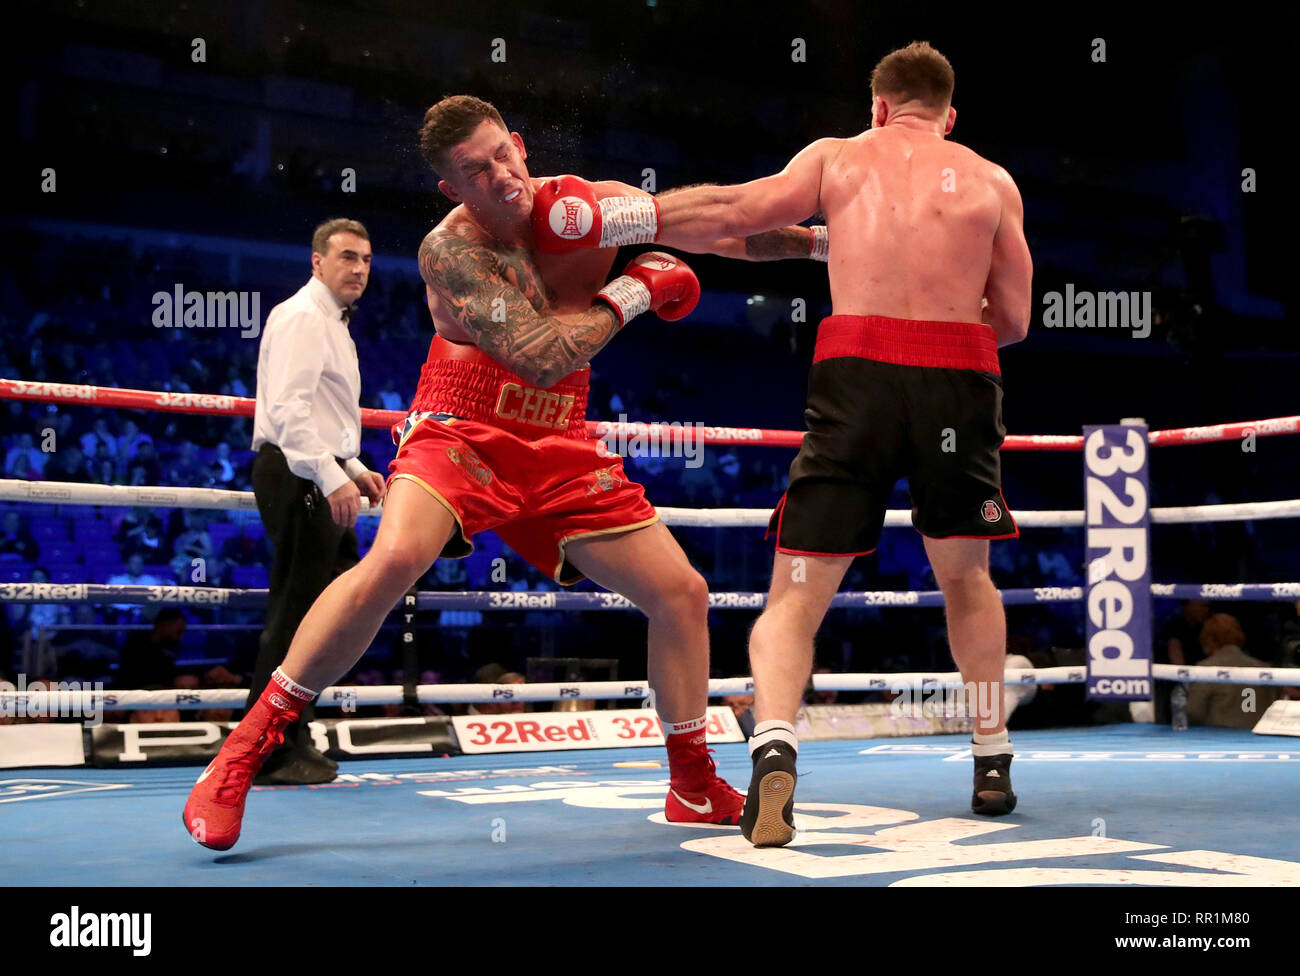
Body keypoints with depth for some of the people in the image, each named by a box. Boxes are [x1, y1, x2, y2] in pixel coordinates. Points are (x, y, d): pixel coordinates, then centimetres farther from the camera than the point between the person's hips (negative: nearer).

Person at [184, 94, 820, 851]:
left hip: (559, 450, 6)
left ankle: (695, 788, 23)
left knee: (683, 594, 3)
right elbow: (540, 356, -25)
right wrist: (632, 291, -17)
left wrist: (811, 240, 2)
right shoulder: (452, 249, -17)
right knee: (395, 558, -34)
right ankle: (243, 753, -21)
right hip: (461, 434, -5)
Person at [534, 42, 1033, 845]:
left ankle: (774, 749, -22)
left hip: (859, 375, -1)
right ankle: (992, 767, 28)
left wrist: (601, 220, 3)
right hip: (961, 382, 2)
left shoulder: (839, 158, 13)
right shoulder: (992, 181, 14)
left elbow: (730, 212, 1)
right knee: (967, 579, 22)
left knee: (796, 595, 2)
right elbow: (1014, 319, 11)